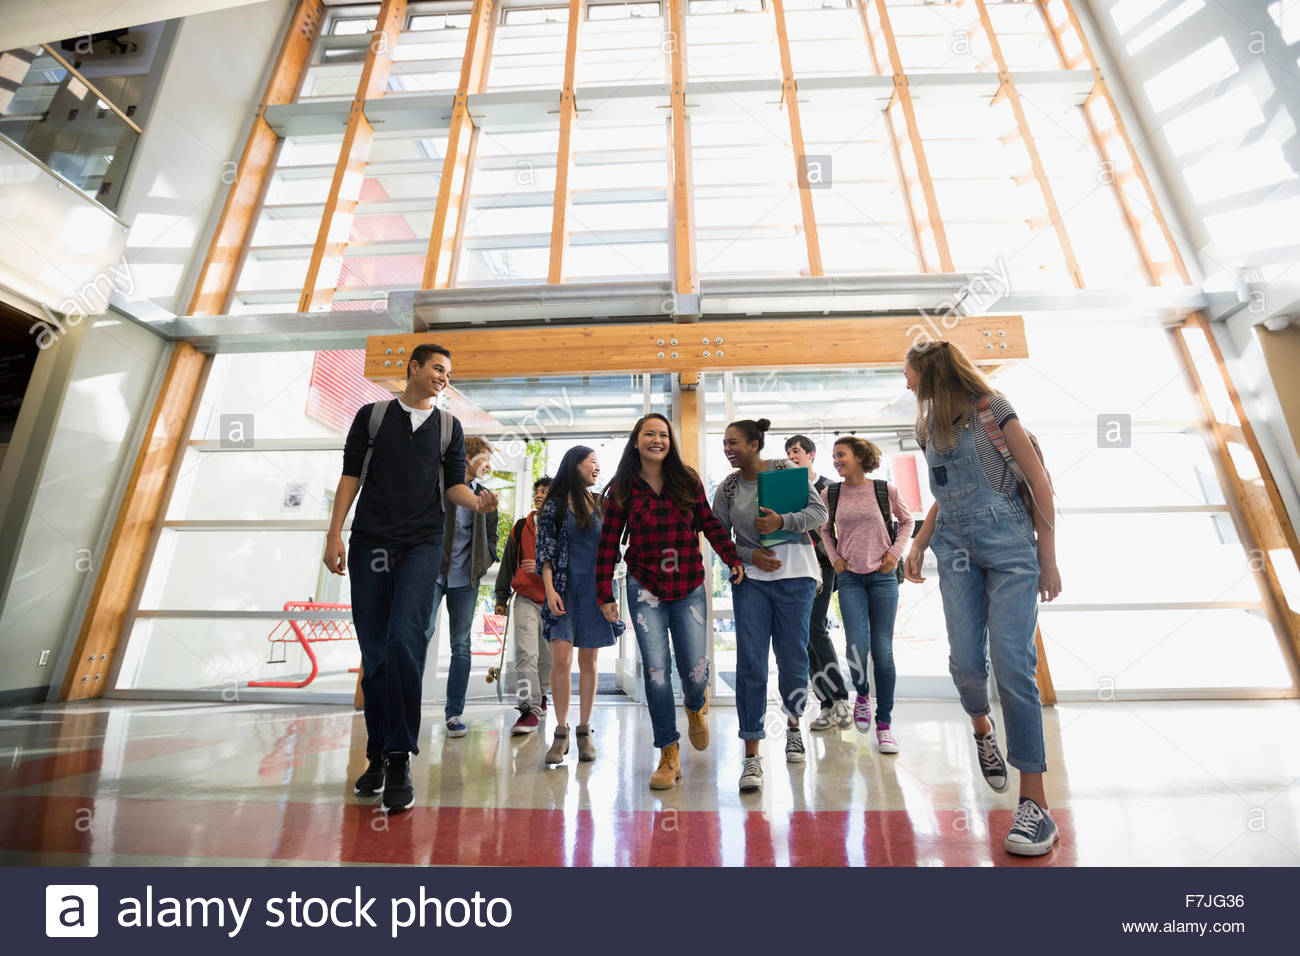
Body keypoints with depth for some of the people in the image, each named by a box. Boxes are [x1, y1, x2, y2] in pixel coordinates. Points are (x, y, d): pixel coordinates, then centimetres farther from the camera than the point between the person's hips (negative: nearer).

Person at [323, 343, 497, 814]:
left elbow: (453, 484, 9)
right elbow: (351, 475, 7)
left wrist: (478, 501, -13)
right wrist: (335, 535, -1)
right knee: (373, 653, 6)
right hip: (371, 542, 1)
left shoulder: (448, 426, 13)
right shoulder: (371, 415, 12)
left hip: (421, 544, -1)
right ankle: (377, 756, 21)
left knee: (404, 641, -17)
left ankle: (399, 760, -7)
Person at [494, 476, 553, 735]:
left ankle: (541, 694, 33)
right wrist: (501, 597, 14)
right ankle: (530, 708, -9)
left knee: (547, 655, 11)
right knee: (526, 652, -13)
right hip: (526, 598, 1)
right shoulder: (521, 527, 10)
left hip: (553, 599, -1)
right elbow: (508, 563, 15)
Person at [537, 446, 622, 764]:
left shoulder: (599, 504, 11)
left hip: (594, 587, 3)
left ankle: (584, 730, 18)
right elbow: (545, 549, -2)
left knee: (588, 659, 6)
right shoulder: (555, 504, 1)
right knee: (561, 657, -9)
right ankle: (561, 732, 7)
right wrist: (550, 590, -11)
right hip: (564, 586, -2)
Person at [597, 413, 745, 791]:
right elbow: (608, 543, 1)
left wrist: (733, 558, -6)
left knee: (694, 670, 2)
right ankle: (669, 755, 19)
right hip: (645, 591, 0)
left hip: (689, 589, 1)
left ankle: (696, 707, 41)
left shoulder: (688, 481, 2)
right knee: (656, 671, 0)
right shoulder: (622, 489, -1)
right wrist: (605, 594, -1)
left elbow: (710, 524, 6)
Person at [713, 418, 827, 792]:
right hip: (750, 578, 1)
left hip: (794, 576, -1)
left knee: (793, 659, 8)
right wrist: (750, 555, -8)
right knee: (750, 663, -4)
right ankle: (751, 755, 5)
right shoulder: (726, 489, 6)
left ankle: (793, 724, 37)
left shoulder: (785, 469, 0)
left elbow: (819, 512, -4)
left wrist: (782, 522, -20)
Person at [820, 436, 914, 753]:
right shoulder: (830, 494, 2)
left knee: (883, 650, 2)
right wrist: (834, 558, 5)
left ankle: (884, 723, 18)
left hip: (882, 575, 0)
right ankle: (862, 694, 24)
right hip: (849, 576, 1)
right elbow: (825, 529, 17)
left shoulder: (885, 490, -1)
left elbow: (907, 521, 13)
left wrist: (895, 552, 2)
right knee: (858, 646, -10)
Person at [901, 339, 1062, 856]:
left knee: (1012, 663, -10)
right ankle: (981, 725, 31)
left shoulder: (991, 408, -1)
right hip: (955, 550, 5)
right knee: (965, 662, -2)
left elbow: (1039, 482, -3)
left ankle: (1034, 803, 0)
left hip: (1008, 544, -4)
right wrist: (918, 545, 11)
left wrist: (1048, 558, -6)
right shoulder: (931, 426, 16)